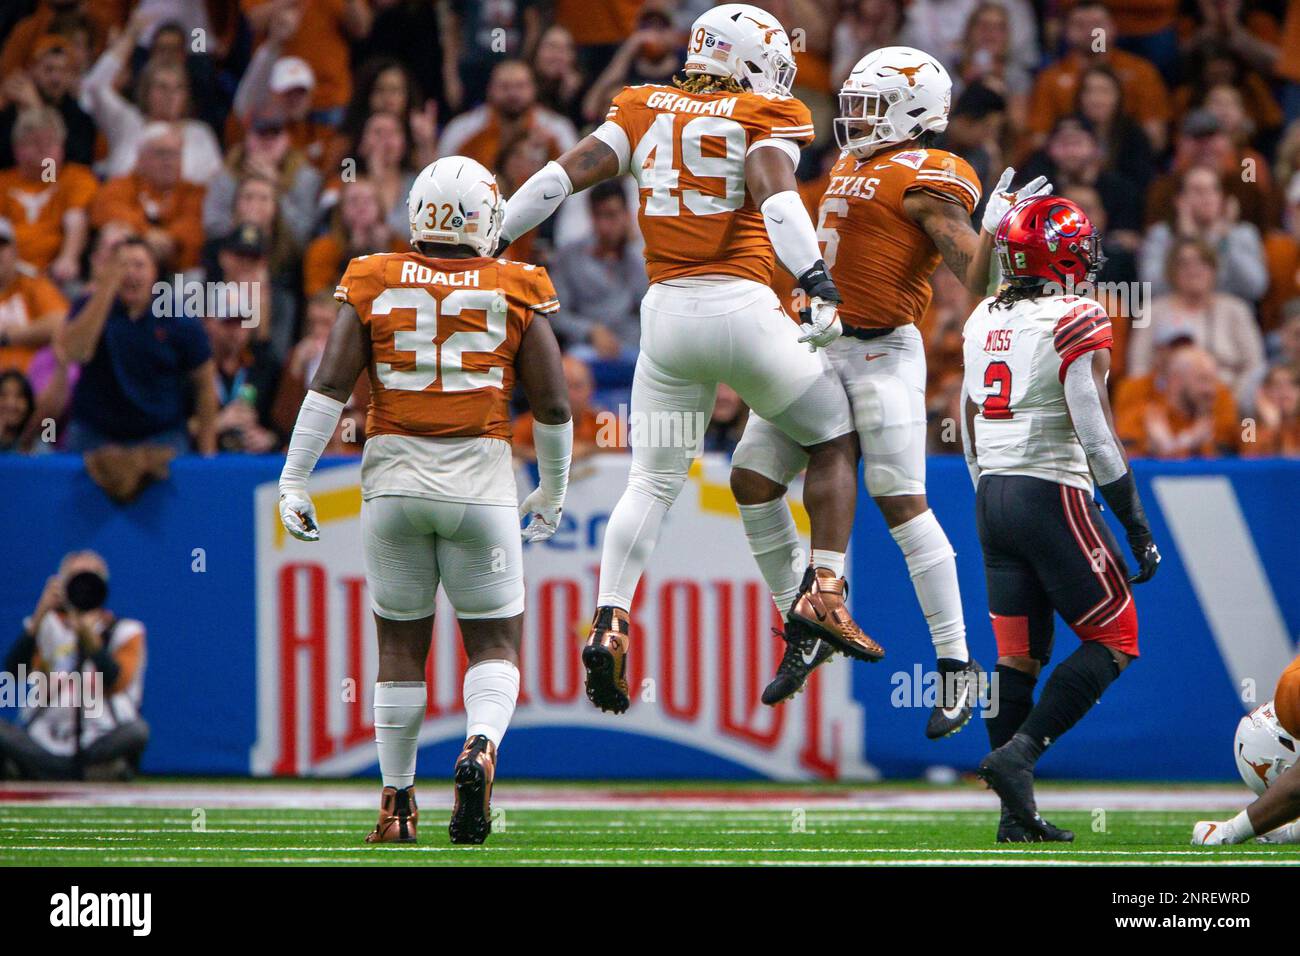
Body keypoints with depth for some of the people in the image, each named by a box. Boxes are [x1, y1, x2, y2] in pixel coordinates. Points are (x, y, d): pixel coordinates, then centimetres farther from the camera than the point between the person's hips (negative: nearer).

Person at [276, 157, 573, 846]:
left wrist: (293, 479, 0)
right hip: (480, 479, -1)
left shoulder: (374, 286, 3)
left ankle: (397, 803, 16)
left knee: (401, 646, 14)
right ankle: (480, 747, -22)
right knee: (494, 641, 7)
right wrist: (553, 492, 18)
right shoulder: (516, 293, 1)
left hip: (394, 478, 1)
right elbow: (553, 407, 3)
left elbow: (330, 385, -3)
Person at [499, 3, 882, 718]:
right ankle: (824, 592, 6)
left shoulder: (645, 109, 13)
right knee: (834, 441, 17)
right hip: (741, 307, -4)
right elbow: (774, 193, -16)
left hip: (666, 311, 4)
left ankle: (610, 623, -6)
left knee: (652, 483, 12)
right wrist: (818, 283, -27)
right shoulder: (766, 117, 2)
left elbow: (569, 173, 5)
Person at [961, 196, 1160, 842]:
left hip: (991, 497, 7)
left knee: (1017, 655, 9)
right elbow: (1096, 435, -16)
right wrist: (1137, 526, -10)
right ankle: (1018, 753, -12)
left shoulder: (983, 321, 12)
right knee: (1112, 641, 3)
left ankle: (1016, 814, 5)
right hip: (1051, 494, -7)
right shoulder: (1075, 324, -11)